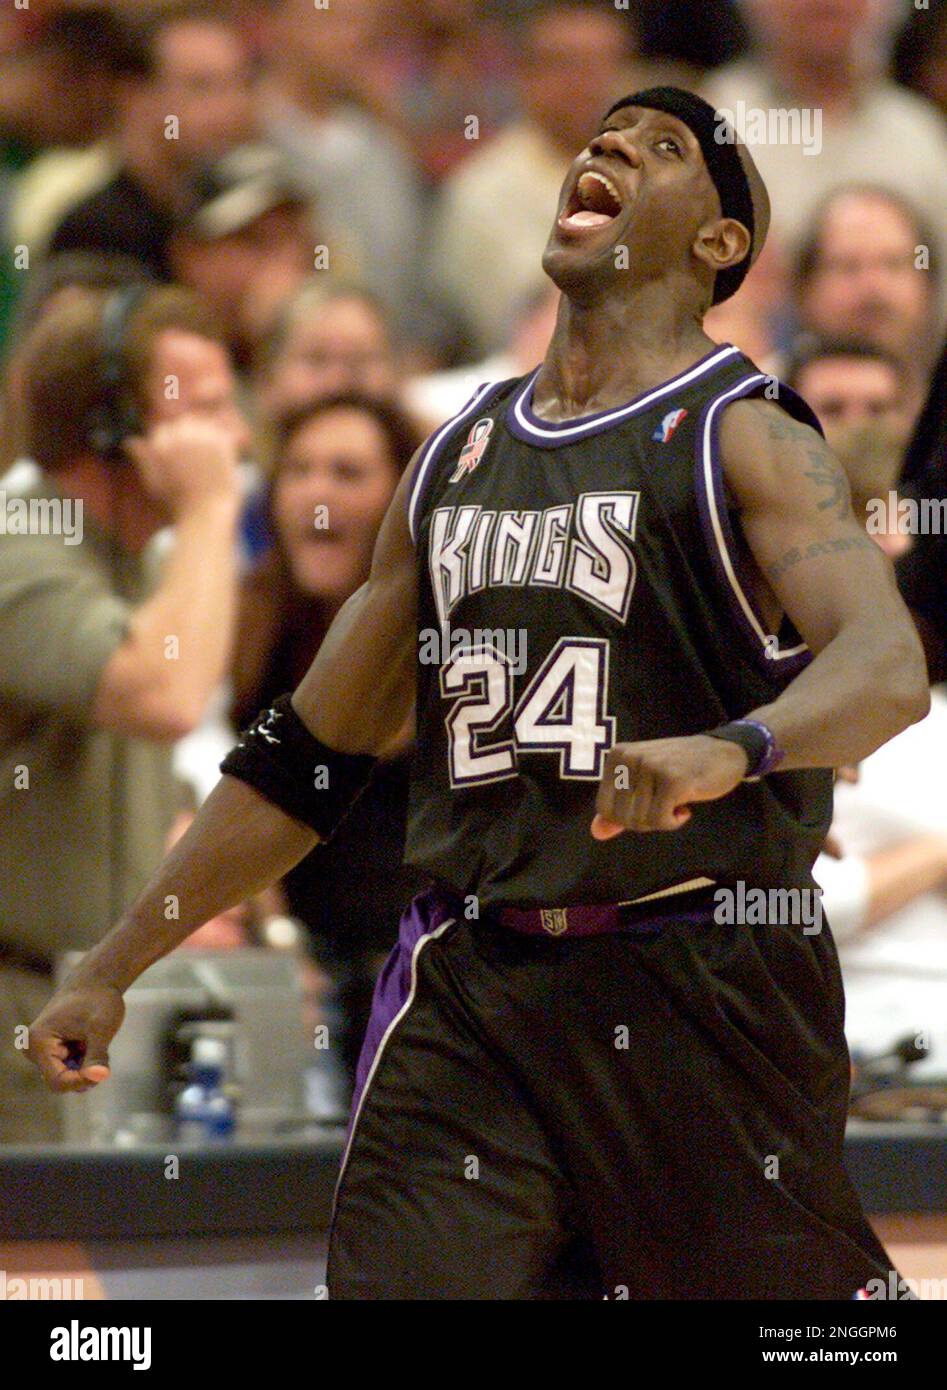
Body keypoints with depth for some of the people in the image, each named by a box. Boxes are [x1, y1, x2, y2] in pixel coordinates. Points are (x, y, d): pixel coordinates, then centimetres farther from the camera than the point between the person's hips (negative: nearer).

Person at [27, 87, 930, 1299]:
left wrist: (728, 749, -42)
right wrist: (111, 968, 20)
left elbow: (888, 670, -21)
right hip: (466, 987, 5)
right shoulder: (460, 452, 16)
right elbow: (304, 756, 22)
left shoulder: (741, 437, -3)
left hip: (703, 993, -5)